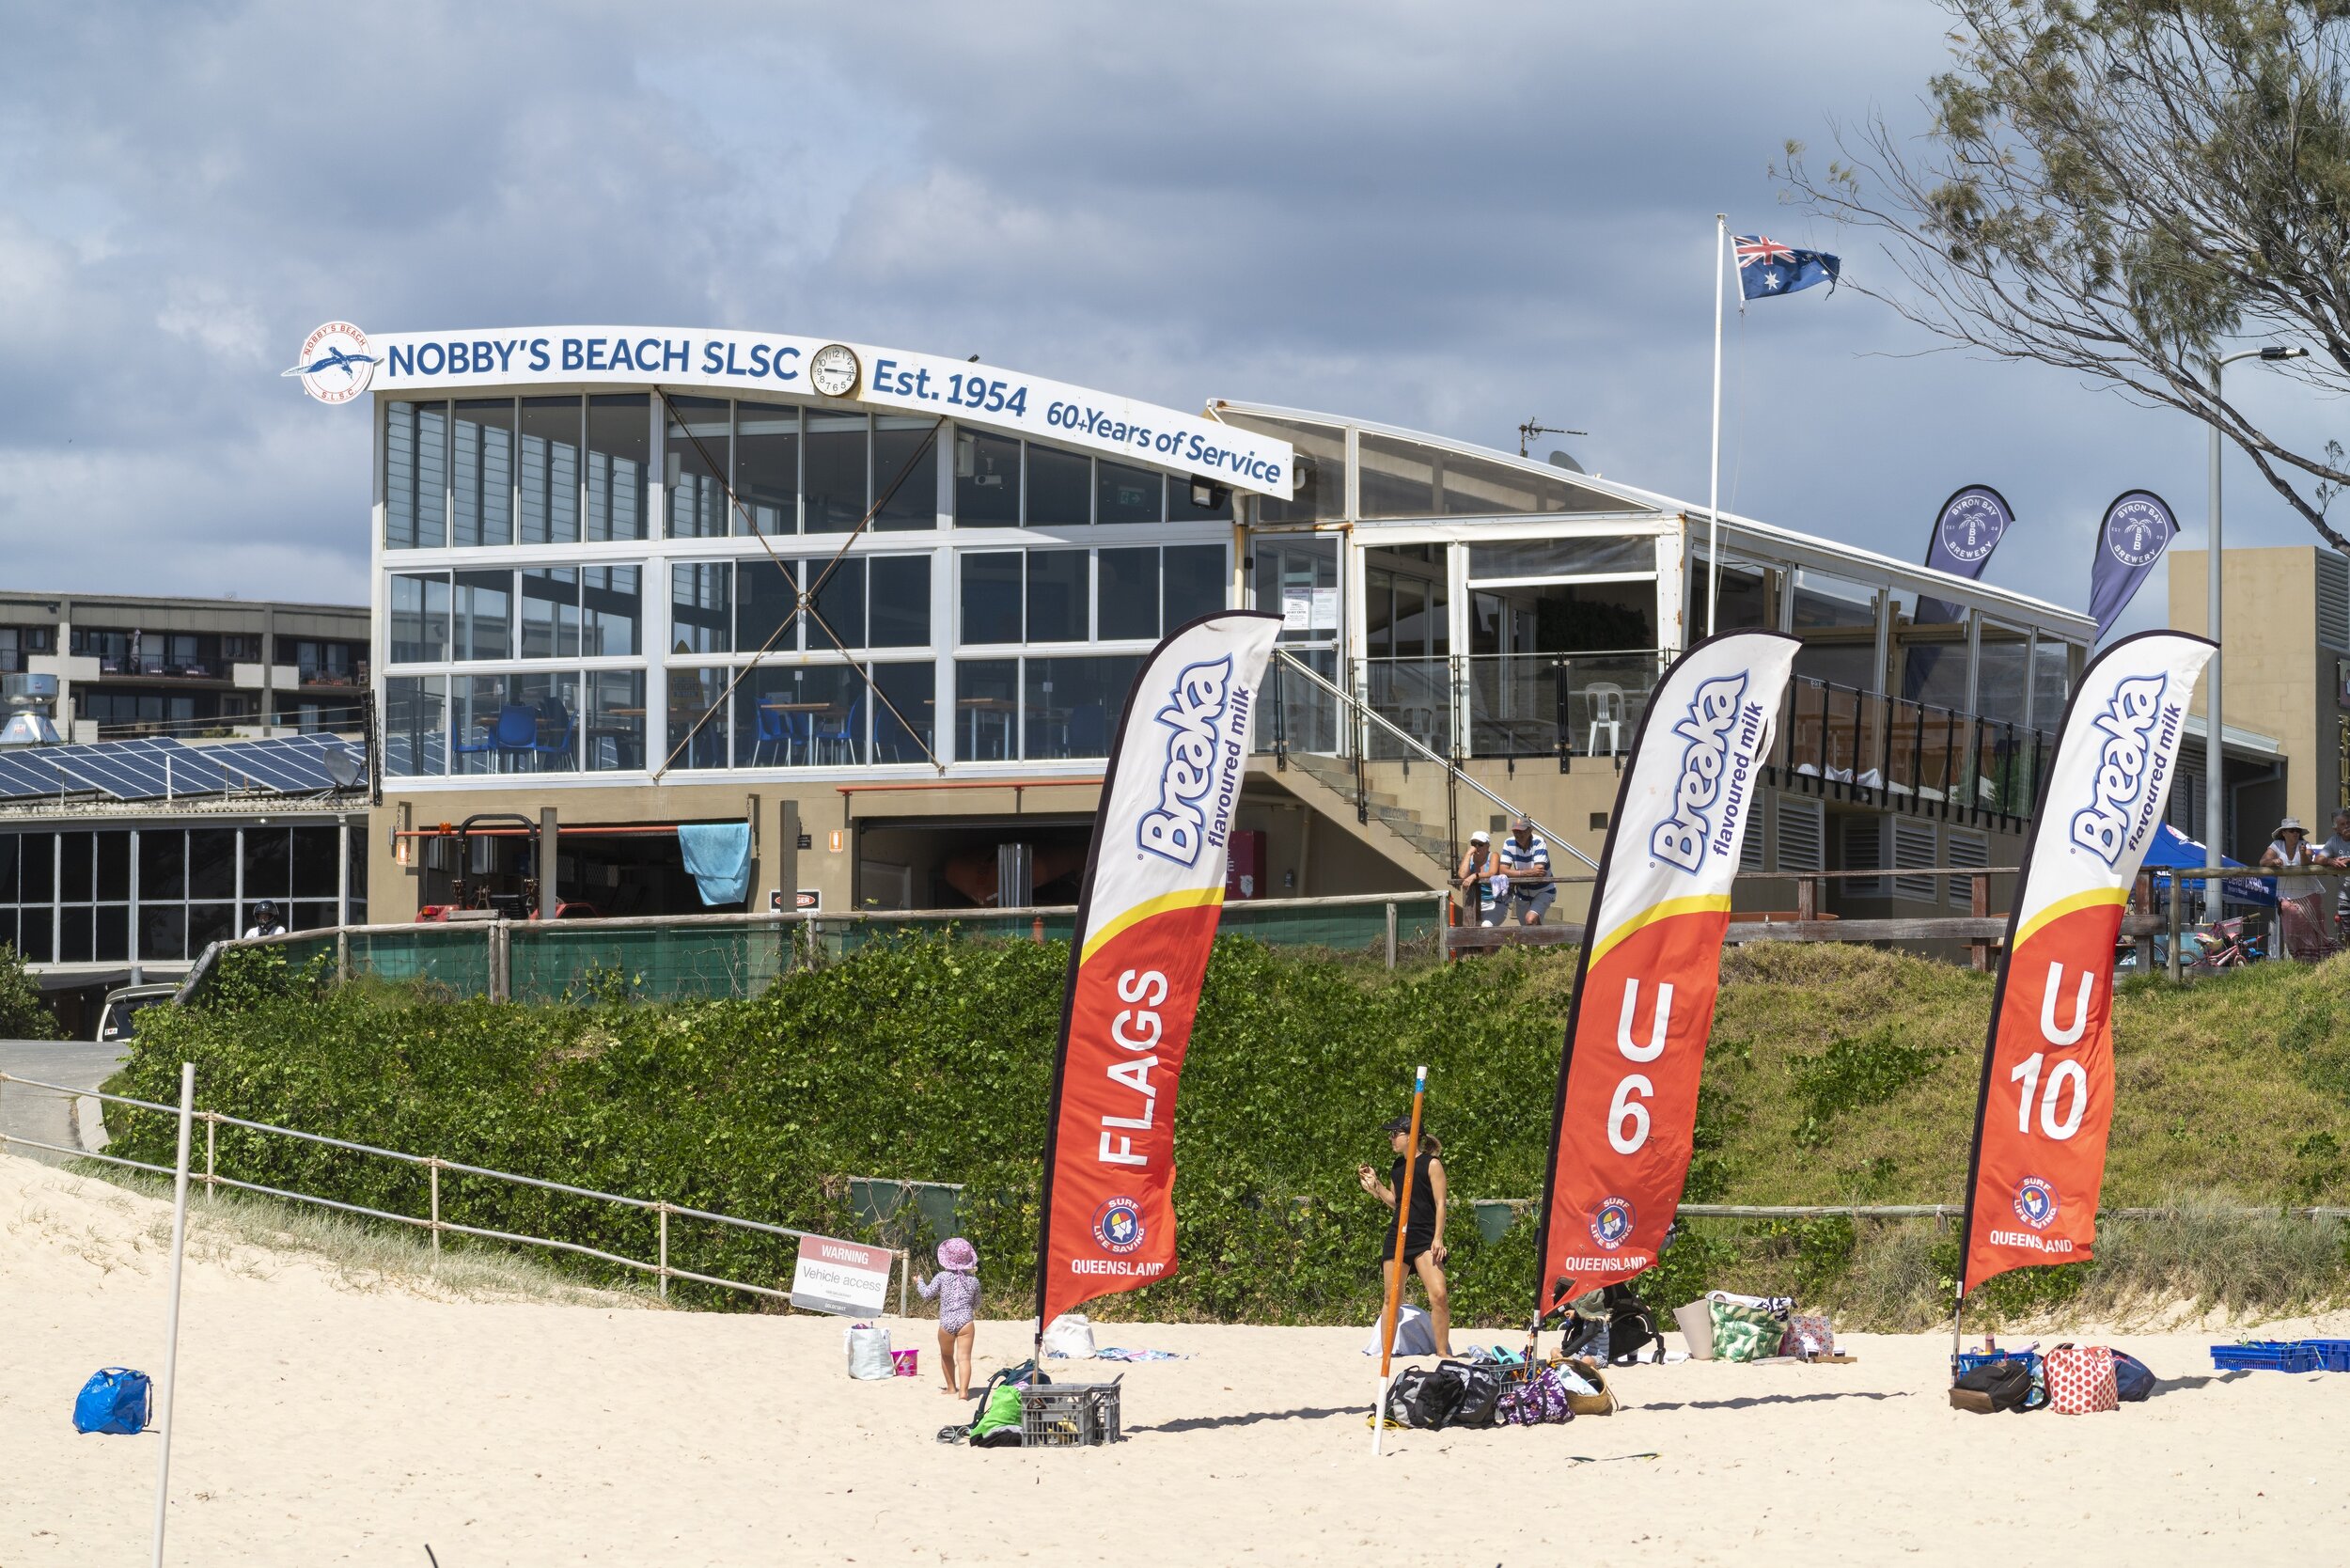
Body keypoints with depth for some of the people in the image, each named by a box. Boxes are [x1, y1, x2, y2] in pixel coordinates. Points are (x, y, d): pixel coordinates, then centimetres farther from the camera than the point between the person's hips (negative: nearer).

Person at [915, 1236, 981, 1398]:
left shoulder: (941, 1277, 0)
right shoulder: (973, 1280, 6)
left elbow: (927, 1295, 8)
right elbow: (976, 1305, 17)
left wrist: (919, 1283, 27)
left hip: (946, 1323, 0)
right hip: (966, 1322, 0)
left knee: (947, 1355, 23)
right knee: (964, 1357, -7)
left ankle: (951, 1387, 33)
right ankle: (963, 1390, -21)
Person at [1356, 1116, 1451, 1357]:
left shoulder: (1431, 1164, -4)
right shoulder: (1397, 1166, 15)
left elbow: (1440, 1203, -7)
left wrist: (1438, 1238, -15)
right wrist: (1375, 1184, 10)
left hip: (1424, 1238, -6)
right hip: (1397, 1235, 6)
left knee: (1439, 1294, -17)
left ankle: (1443, 1352, -10)